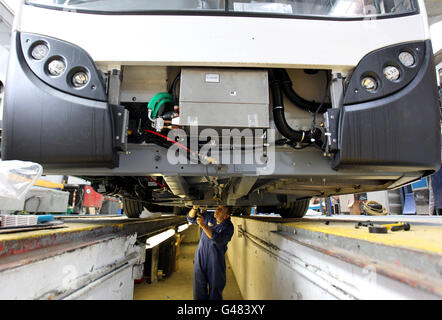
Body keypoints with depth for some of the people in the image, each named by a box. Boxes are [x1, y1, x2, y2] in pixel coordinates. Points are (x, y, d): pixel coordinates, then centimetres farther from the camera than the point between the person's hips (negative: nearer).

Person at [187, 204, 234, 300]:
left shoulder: (228, 227, -14)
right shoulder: (208, 216, -1)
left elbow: (217, 239, -29)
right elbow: (191, 218, 2)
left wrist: (203, 225, -35)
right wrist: (195, 208, -20)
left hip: (216, 261, -3)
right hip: (201, 256, 3)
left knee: (215, 286, 9)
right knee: (199, 284, 8)